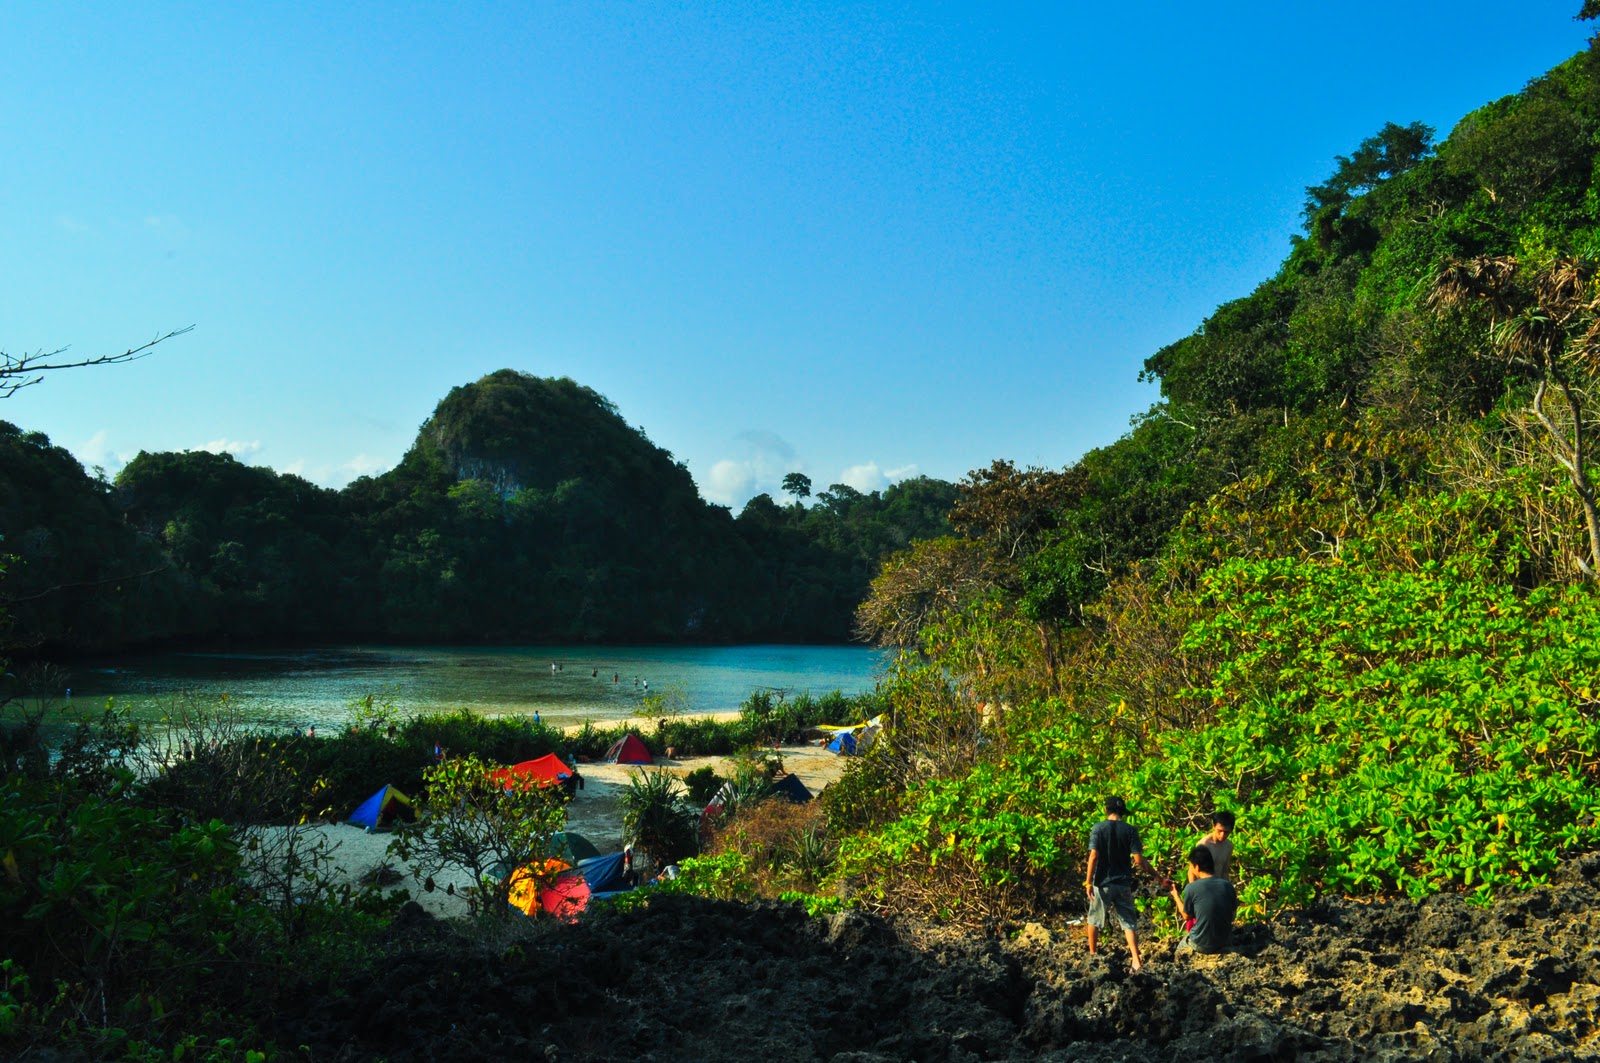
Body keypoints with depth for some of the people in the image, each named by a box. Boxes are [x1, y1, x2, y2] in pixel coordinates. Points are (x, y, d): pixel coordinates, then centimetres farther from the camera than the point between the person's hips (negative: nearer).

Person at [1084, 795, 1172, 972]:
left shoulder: (1099, 828, -6)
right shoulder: (1130, 830, -3)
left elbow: (1094, 855, -13)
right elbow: (1139, 860, -7)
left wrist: (1088, 882, -12)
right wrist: (1160, 877, 1)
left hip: (1102, 882, -1)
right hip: (1123, 884, 1)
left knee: (1094, 919, 16)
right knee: (1129, 922, 5)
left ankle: (1092, 954, 24)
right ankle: (1136, 961, -7)